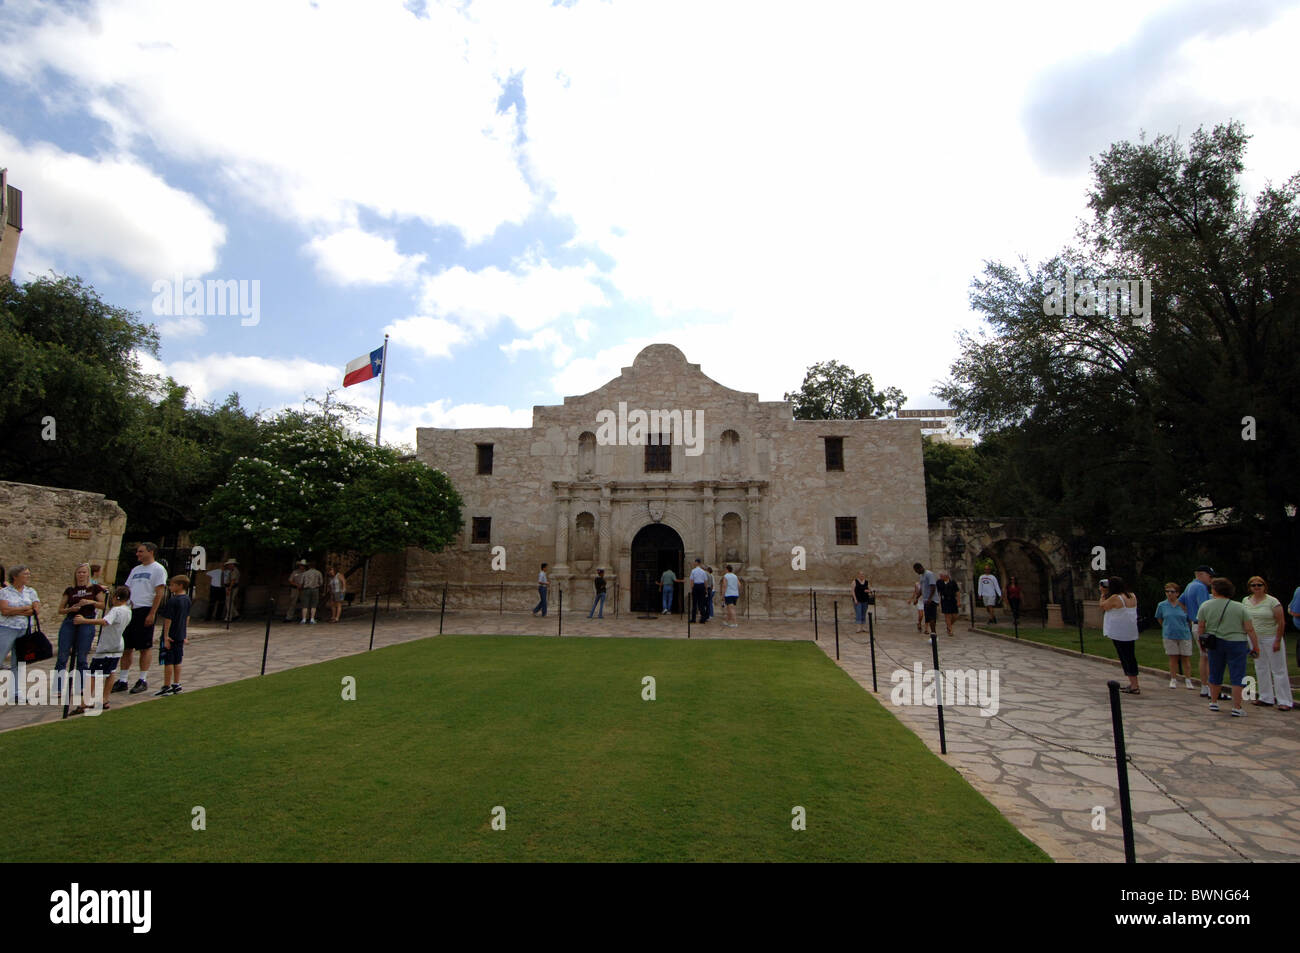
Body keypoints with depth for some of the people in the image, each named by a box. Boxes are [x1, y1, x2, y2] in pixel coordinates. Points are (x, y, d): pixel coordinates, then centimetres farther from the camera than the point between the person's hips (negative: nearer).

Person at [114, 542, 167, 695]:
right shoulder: (135, 570, 18)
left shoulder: (157, 569, -6)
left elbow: (159, 593, -13)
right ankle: (122, 680, 17)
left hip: (145, 611, -8)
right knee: (126, 647, 9)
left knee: (145, 647, -2)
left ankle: (143, 680, 6)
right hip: (130, 610, 8)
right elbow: (127, 589, 22)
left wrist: (151, 614, -18)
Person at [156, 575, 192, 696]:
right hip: (181, 635, 8)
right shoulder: (187, 600, 7)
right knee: (177, 662, 13)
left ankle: (166, 687, 5)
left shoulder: (173, 601, -17)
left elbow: (168, 619, -17)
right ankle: (176, 685, 19)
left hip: (170, 636, -8)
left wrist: (166, 636, -16)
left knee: (168, 662, 0)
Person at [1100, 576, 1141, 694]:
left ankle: (1134, 686, 0)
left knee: (1125, 658, -2)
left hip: (1119, 633, -7)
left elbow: (1102, 606, -4)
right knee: (1131, 657, 15)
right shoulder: (1133, 597, 5)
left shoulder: (1114, 598, -18)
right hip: (1132, 633, 8)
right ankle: (1133, 683, 25)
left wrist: (1103, 593, 4)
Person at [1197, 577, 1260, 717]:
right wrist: (1256, 648, 2)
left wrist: (1202, 643, 11)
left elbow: (1200, 628, -1)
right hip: (1236, 643, -1)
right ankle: (1236, 708, 2)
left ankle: (1213, 702, 23)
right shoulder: (1239, 607, -5)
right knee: (1237, 676, 3)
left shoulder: (1205, 606, -3)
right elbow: (1250, 630, -6)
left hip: (1214, 644, 1)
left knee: (1215, 674, 14)